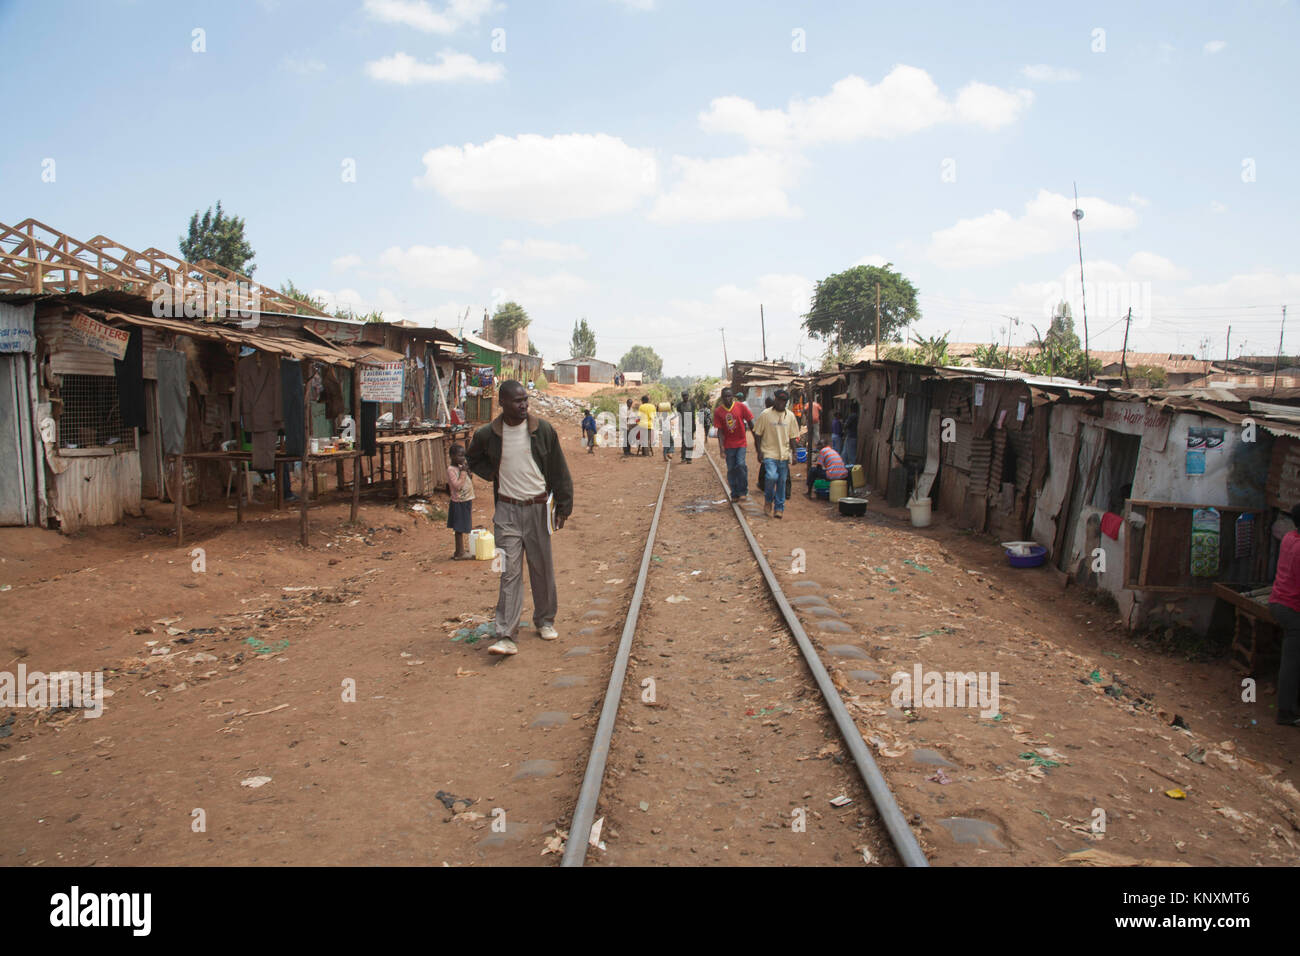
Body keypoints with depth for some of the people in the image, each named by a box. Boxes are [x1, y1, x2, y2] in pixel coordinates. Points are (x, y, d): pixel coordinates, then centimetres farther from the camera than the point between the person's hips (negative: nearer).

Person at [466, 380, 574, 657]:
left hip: (538, 508, 1)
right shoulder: (487, 435, -3)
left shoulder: (543, 430, -4)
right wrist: (491, 474, 2)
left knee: (542, 567, 11)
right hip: (507, 510, 0)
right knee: (510, 572, -5)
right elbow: (474, 459, 19)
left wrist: (563, 506, 1)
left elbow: (559, 470, 2)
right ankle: (505, 636, -4)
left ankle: (545, 621, 31)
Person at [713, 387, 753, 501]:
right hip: (728, 445, 1)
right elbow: (720, 431, -3)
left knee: (740, 465, -15)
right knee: (731, 470, 5)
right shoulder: (718, 411, -3)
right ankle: (734, 494, 16)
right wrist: (722, 448, -9)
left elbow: (750, 423, 0)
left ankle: (743, 491, 0)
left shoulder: (741, 407, -5)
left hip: (741, 442, -1)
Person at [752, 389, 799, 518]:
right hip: (769, 453, -3)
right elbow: (757, 434, 2)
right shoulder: (765, 414, -2)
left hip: (784, 454, 4)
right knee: (772, 476, -21)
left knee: (782, 481, 5)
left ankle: (779, 508, 16)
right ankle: (768, 500, 4)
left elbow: (792, 436, 14)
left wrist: (793, 452, 7)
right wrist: (759, 450, -4)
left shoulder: (790, 415, 8)